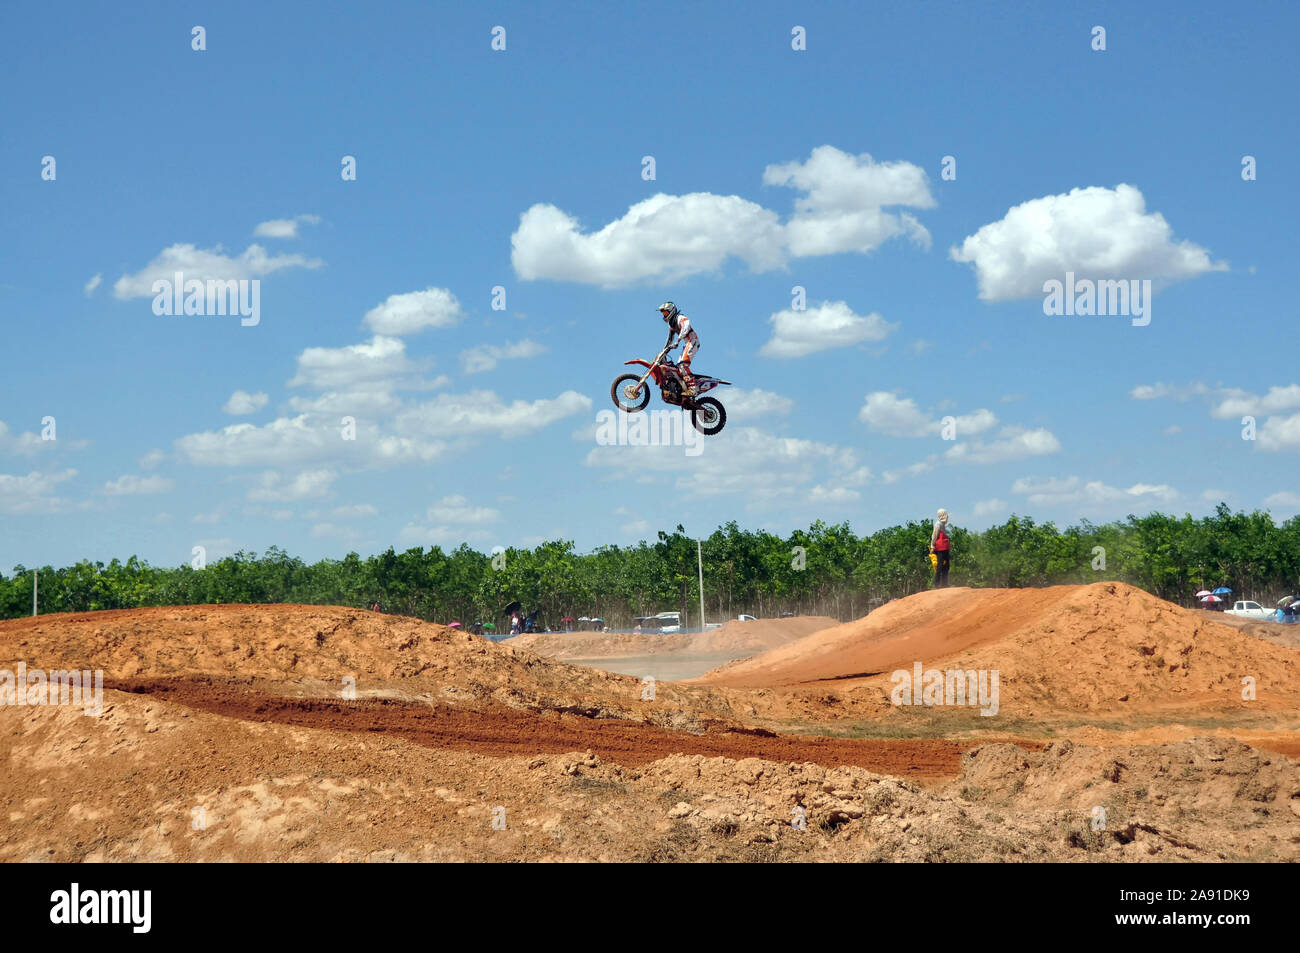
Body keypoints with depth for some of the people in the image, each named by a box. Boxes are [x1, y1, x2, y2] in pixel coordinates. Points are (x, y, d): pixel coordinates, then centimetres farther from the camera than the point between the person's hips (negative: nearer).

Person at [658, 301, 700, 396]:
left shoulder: (680, 318, -9)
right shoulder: (671, 324, 22)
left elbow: (686, 326, -30)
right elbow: (670, 339, 31)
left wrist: (678, 339, -36)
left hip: (692, 341, -10)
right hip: (686, 343, 10)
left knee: (683, 364, -23)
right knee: (679, 366, 6)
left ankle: (692, 388, -32)